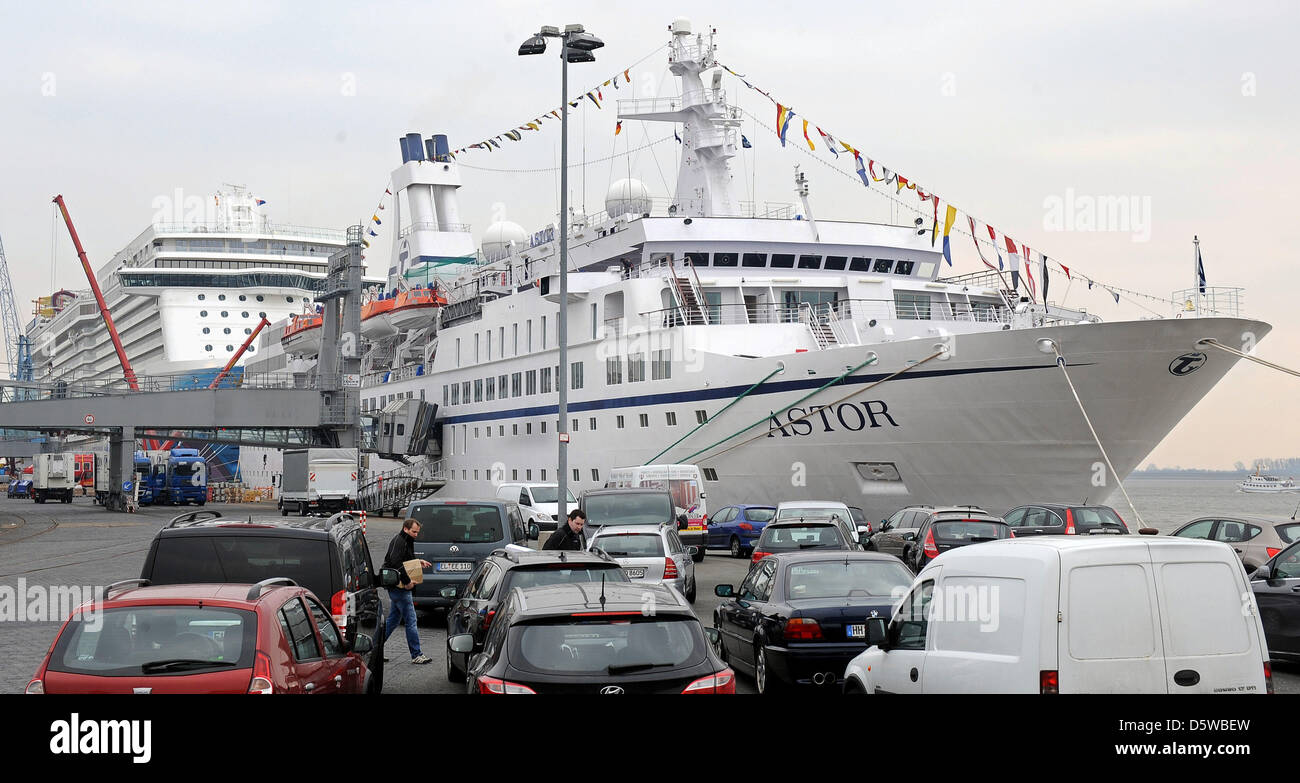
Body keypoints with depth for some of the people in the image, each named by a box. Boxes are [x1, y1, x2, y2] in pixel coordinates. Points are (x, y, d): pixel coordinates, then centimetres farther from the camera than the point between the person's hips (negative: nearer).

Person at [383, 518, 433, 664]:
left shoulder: (407, 541, 17)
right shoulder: (399, 541, -15)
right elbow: (395, 563, -26)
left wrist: (419, 562, 11)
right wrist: (407, 581, -26)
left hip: (398, 587, 10)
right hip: (399, 586, -10)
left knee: (393, 619, 15)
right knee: (410, 620, -7)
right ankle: (416, 655, -4)